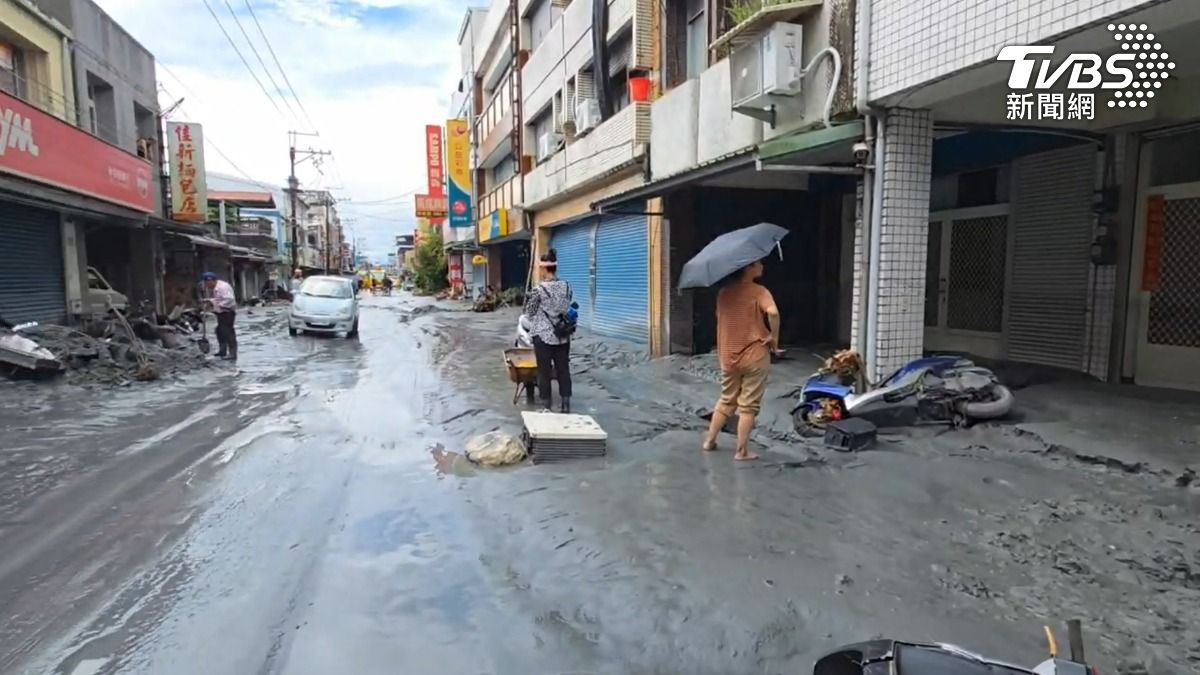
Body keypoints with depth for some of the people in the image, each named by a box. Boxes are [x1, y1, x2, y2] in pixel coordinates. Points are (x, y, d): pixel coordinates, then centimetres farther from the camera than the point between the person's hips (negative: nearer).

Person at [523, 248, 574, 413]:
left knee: (544, 371, 6)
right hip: (563, 335, 5)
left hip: (543, 335, -4)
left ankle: (546, 406, 13)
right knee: (563, 369, 10)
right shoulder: (566, 286, 1)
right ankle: (566, 404, 14)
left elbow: (529, 313, -1)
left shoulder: (539, 289, -13)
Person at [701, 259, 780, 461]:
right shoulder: (759, 292, -12)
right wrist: (774, 337, -16)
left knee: (726, 400, 22)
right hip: (754, 356, -5)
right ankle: (742, 451, 10)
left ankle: (709, 441, 27)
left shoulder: (723, 293, 6)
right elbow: (772, 312, -30)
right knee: (748, 406, 5)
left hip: (728, 356, 6)